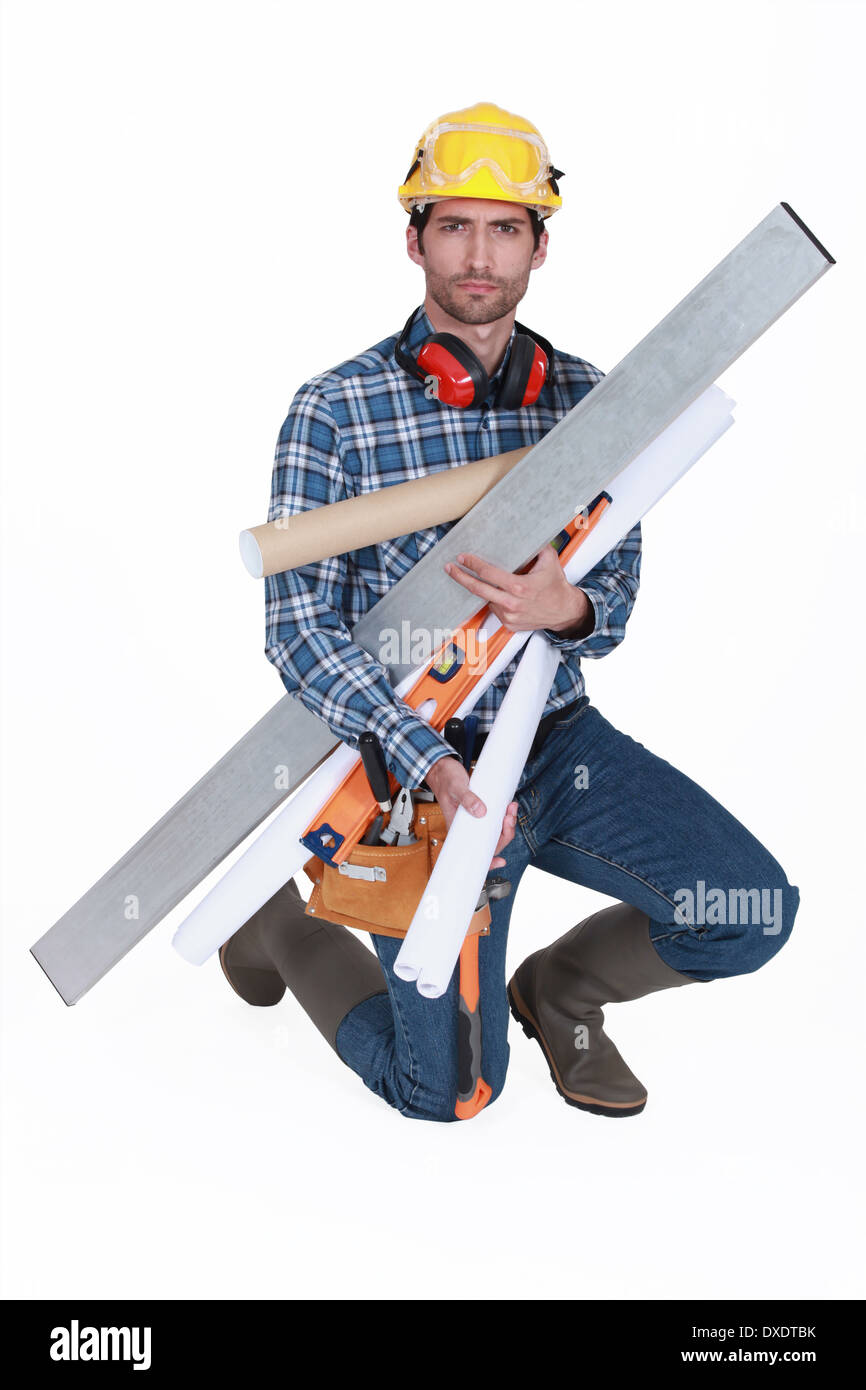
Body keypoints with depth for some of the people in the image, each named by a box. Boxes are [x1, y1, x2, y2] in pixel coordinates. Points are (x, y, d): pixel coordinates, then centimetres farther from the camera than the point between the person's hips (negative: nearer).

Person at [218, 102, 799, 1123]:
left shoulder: (585, 401, 2)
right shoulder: (336, 411, -11)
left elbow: (617, 594, 4)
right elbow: (301, 633, -13)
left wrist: (566, 608, -22)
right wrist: (433, 766, -25)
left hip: (563, 741, 4)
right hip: (422, 760, -4)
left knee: (750, 913, -10)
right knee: (450, 1093, -1)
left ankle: (558, 988, 19)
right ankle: (280, 919, 25)